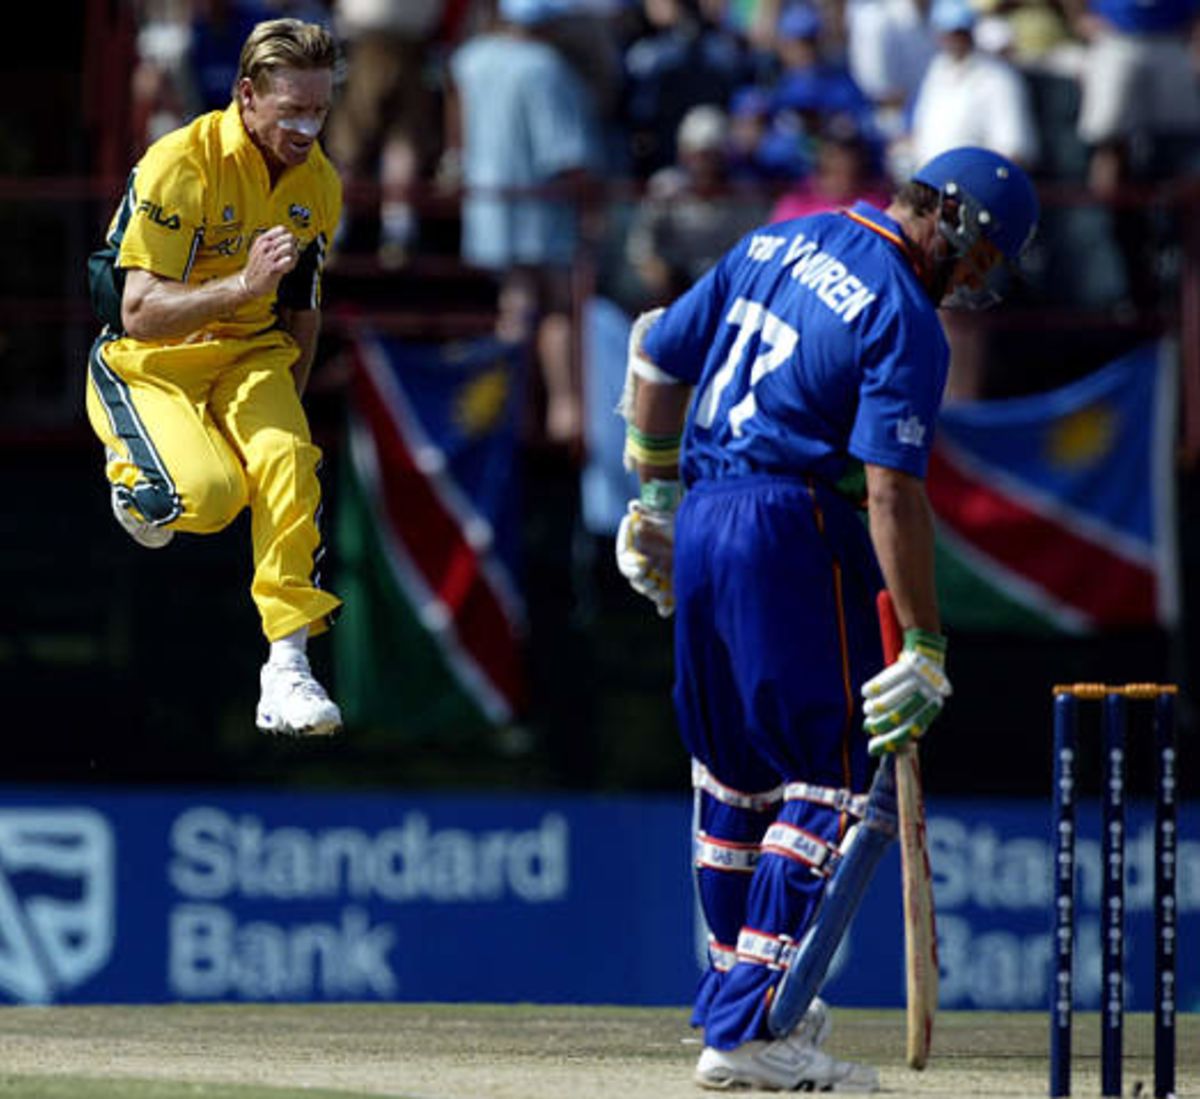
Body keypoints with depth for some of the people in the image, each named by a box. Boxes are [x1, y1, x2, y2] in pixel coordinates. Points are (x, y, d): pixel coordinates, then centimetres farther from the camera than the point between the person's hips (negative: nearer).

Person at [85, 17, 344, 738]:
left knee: (288, 460, -26)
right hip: (148, 363, -5)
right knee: (206, 494, -30)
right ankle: (134, 477, 9)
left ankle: (288, 669, -24)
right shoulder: (180, 165, -21)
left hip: (250, 355, 5)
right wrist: (243, 285, -39)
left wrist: (283, 407, 11)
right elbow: (139, 313, -26)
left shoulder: (319, 183, 1)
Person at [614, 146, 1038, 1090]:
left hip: (700, 519, 8)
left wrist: (657, 495, 26)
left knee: (736, 765, 19)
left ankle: (739, 993, 29)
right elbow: (893, 492, -19)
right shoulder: (904, 320, -13)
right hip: (794, 538, -8)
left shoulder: (776, 243, 12)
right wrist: (923, 646, -18)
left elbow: (655, 356, 18)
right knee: (829, 777, -5)